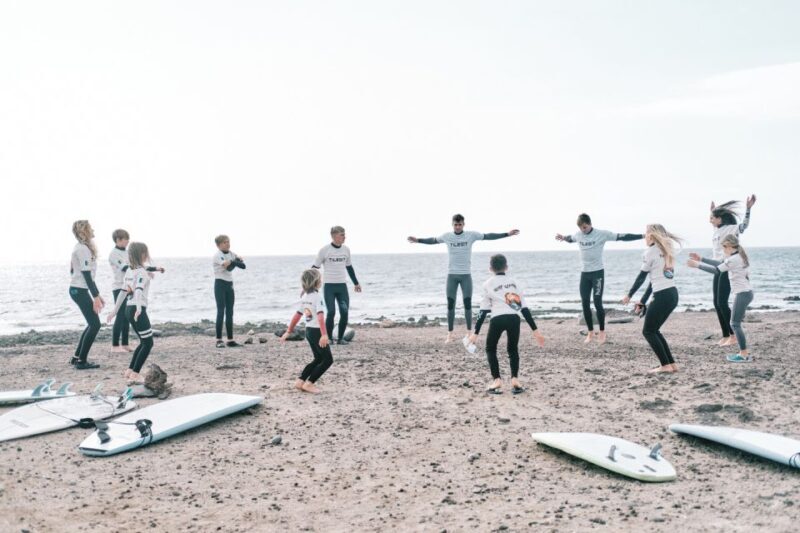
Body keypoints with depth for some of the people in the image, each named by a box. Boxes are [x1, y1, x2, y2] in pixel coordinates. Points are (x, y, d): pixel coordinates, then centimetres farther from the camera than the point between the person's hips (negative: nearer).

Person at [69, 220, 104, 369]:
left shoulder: (82, 247, 16)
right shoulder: (83, 249, -15)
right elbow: (86, 275, -19)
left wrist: (97, 295, 18)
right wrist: (96, 296, -20)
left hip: (78, 290, 10)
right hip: (80, 291, -10)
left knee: (93, 324, 14)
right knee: (95, 324, -8)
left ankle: (77, 357, 20)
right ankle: (82, 361, -4)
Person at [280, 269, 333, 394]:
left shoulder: (304, 296, 8)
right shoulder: (316, 296, -16)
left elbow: (297, 315, 12)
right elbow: (320, 316, -26)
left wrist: (288, 332, 19)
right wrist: (324, 334, -32)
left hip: (308, 330, 9)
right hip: (316, 331, -9)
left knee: (319, 359, 19)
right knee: (328, 359, 1)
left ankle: (300, 381, 16)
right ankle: (309, 383, -1)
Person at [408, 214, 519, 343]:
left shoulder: (472, 235, -4)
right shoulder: (446, 236, 0)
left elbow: (489, 236, 0)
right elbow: (433, 240, 17)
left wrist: (507, 234, -3)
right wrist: (418, 240, 19)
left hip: (466, 275, -1)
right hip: (451, 275, 1)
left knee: (467, 304, 1)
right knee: (450, 304, 2)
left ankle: (469, 332, 12)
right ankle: (450, 333, 9)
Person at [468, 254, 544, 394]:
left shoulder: (488, 284, 17)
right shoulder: (513, 282, 24)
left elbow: (483, 311, 11)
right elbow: (524, 308, 18)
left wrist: (476, 333, 13)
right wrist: (535, 330, 18)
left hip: (497, 319, -2)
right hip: (514, 318, 2)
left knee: (490, 349, 20)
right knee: (513, 349, 24)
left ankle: (497, 381, 8)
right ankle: (515, 381, 10)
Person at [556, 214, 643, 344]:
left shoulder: (602, 234, -11)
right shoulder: (578, 235, 3)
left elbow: (622, 237, -13)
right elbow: (570, 238, 27)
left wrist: (642, 236, -18)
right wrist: (563, 237, 5)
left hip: (598, 272, -5)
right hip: (584, 273, 5)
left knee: (597, 302, -7)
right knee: (585, 304, 3)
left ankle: (602, 332, 10)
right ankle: (591, 332, 17)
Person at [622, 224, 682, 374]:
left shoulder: (650, 253, -6)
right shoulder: (665, 252, 18)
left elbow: (641, 277, 0)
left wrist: (629, 295, 12)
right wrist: (642, 301, 21)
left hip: (662, 296, -8)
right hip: (673, 294, 8)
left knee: (648, 331, 2)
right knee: (654, 330, 17)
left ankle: (666, 365, -3)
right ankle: (671, 364, 14)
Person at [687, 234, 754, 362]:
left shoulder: (734, 259, -17)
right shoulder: (738, 256, 13)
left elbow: (716, 270, -16)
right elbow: (720, 264, 20)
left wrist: (697, 265, -11)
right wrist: (701, 259, 19)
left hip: (742, 294, -10)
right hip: (745, 293, 10)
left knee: (735, 324, -5)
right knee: (735, 323, 14)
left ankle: (744, 355, -3)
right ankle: (744, 352, 17)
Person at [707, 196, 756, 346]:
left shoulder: (729, 229, -9)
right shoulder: (717, 230, 14)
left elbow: (743, 226, -24)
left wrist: (748, 209, -33)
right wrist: (714, 210, 39)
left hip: (727, 269, -9)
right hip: (718, 270, 9)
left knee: (722, 303, -12)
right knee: (717, 303, 7)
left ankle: (733, 335, -5)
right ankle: (725, 335, 12)